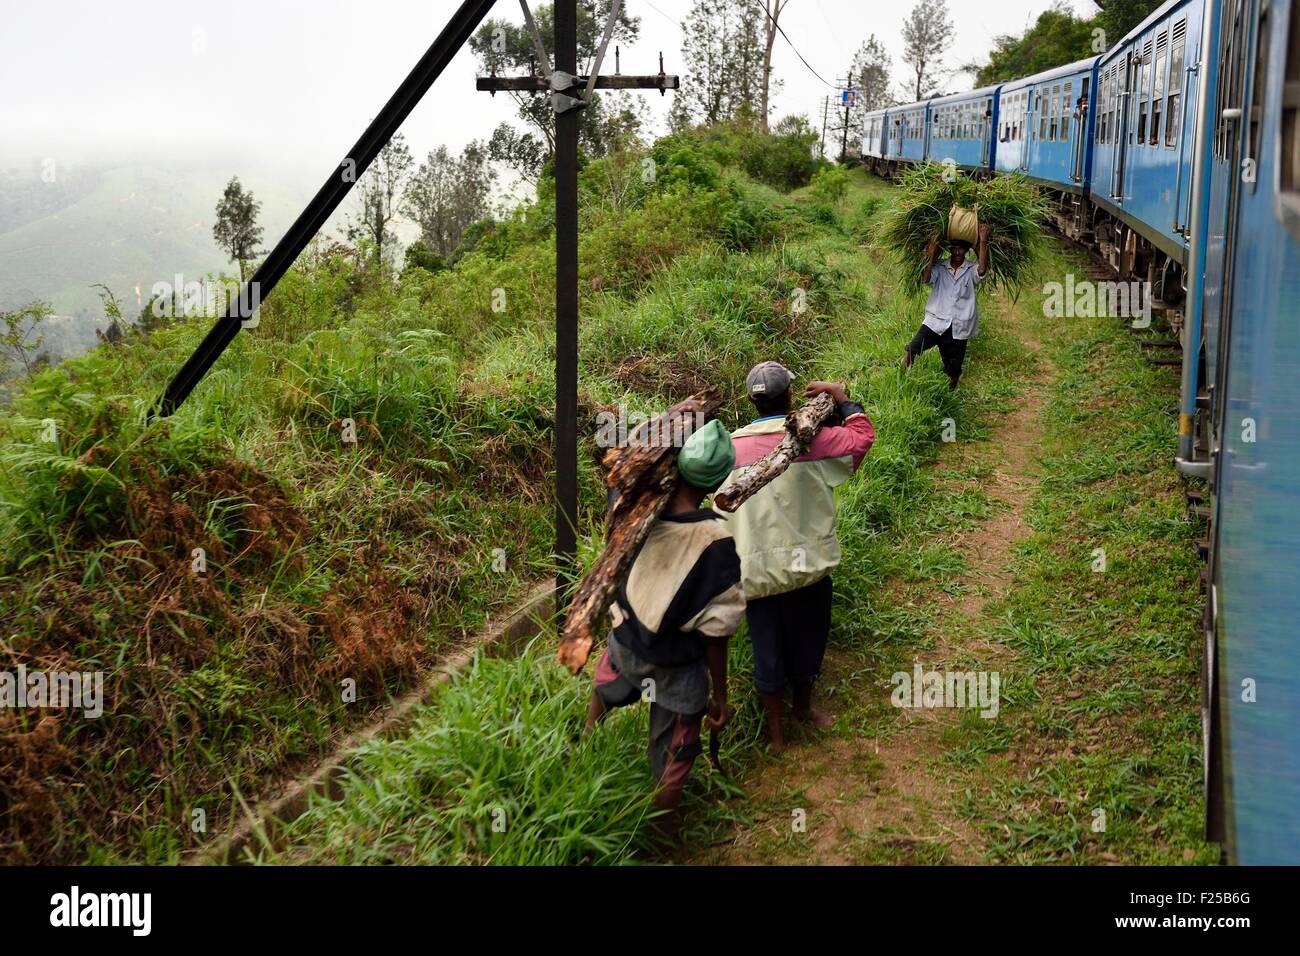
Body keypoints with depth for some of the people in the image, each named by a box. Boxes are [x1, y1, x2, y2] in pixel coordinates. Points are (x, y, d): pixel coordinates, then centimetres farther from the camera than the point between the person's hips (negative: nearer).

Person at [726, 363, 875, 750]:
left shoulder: (731, 446, -4)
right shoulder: (809, 438, -12)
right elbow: (863, 437, 1)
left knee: (767, 647, 15)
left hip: (755, 569, 2)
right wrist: (841, 397, 11)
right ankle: (803, 706, 42)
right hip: (805, 564, -2)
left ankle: (775, 728, 28)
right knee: (806, 638, 22)